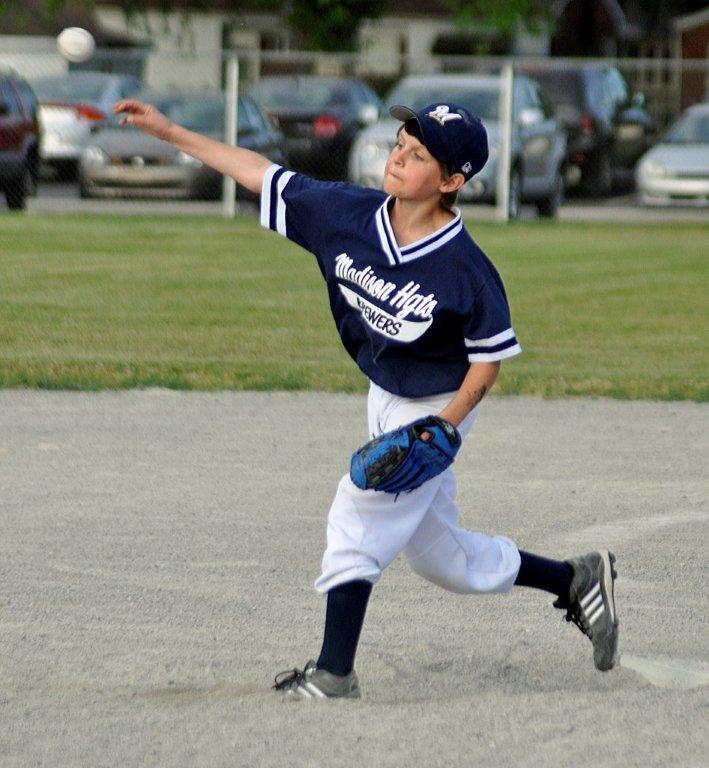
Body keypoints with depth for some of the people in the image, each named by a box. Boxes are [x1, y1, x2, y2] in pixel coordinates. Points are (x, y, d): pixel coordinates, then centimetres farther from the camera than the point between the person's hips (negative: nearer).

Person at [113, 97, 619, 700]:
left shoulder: (465, 269, -27)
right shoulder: (349, 214, -13)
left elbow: (491, 354, -15)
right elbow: (262, 174, -6)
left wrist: (445, 424, -25)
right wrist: (169, 131, -8)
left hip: (438, 407, -7)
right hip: (386, 402, 7)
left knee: (360, 508, -18)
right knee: (439, 554, 15)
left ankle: (335, 673, -12)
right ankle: (576, 579, 33)